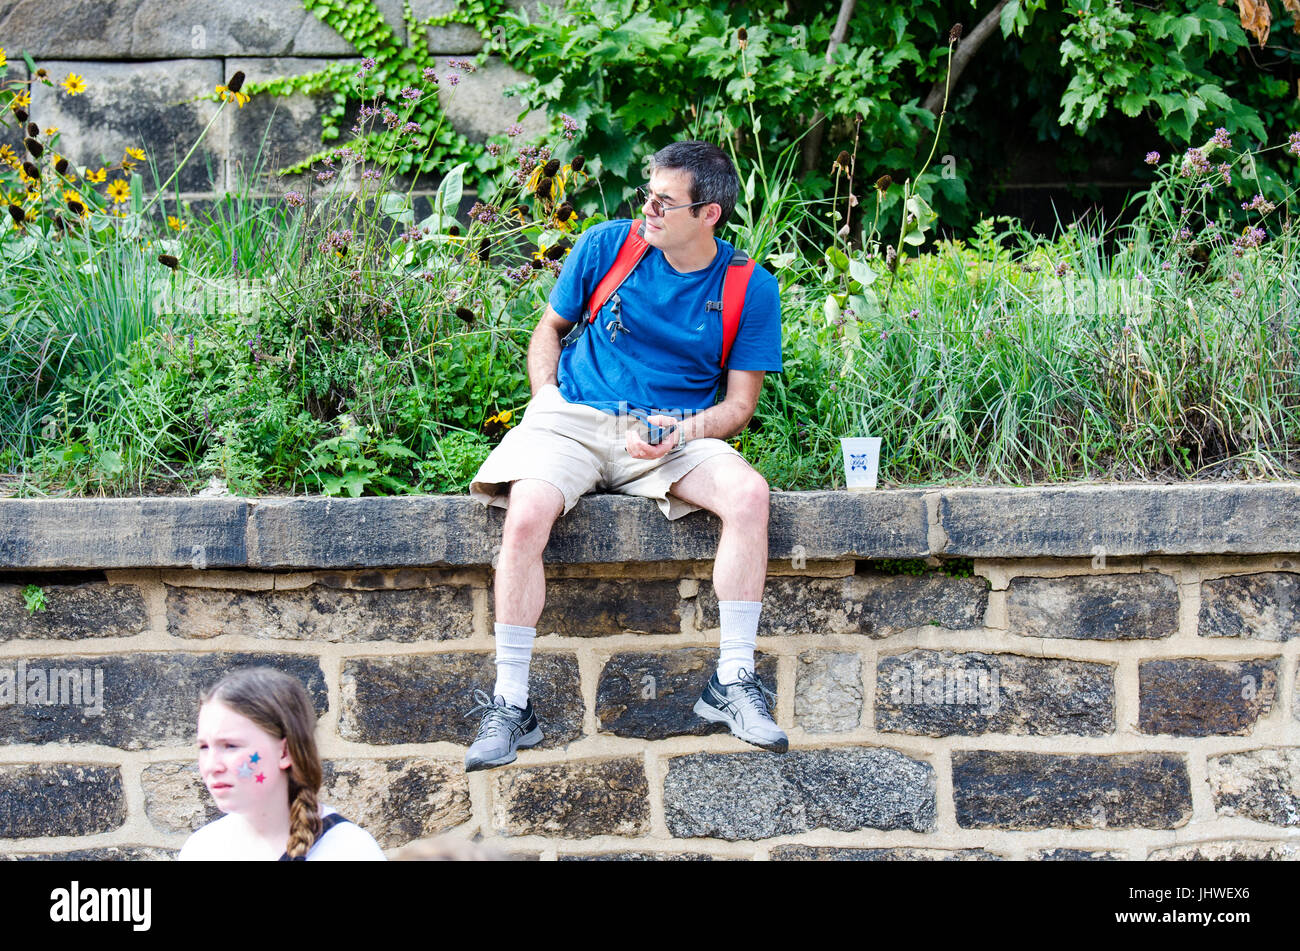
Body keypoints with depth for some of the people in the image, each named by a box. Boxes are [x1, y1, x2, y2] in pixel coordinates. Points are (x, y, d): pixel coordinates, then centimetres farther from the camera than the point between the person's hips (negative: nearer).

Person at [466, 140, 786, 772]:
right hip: (573, 420, 0)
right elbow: (551, 327, 17)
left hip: (674, 434, 0)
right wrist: (546, 395, -2)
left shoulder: (750, 290, 0)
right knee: (526, 515, -31)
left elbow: (740, 403, 4)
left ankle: (731, 683, -19)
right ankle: (510, 704, -21)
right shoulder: (607, 246, 2)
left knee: (748, 494, -30)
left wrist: (682, 431, -17)